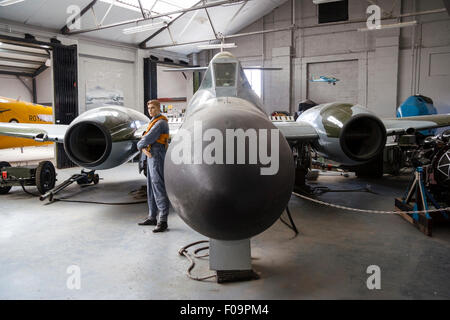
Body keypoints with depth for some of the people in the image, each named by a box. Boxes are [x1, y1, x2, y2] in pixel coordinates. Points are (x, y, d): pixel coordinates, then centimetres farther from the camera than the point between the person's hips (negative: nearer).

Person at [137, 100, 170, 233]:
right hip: (151, 157, 11)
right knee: (151, 187, 13)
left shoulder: (160, 123, -12)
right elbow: (145, 137, 15)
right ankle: (152, 217, 21)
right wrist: (144, 148, -6)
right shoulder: (153, 122, 22)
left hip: (157, 157, -11)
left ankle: (162, 221, -14)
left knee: (159, 187, -13)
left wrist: (140, 145, 2)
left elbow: (148, 138, -19)